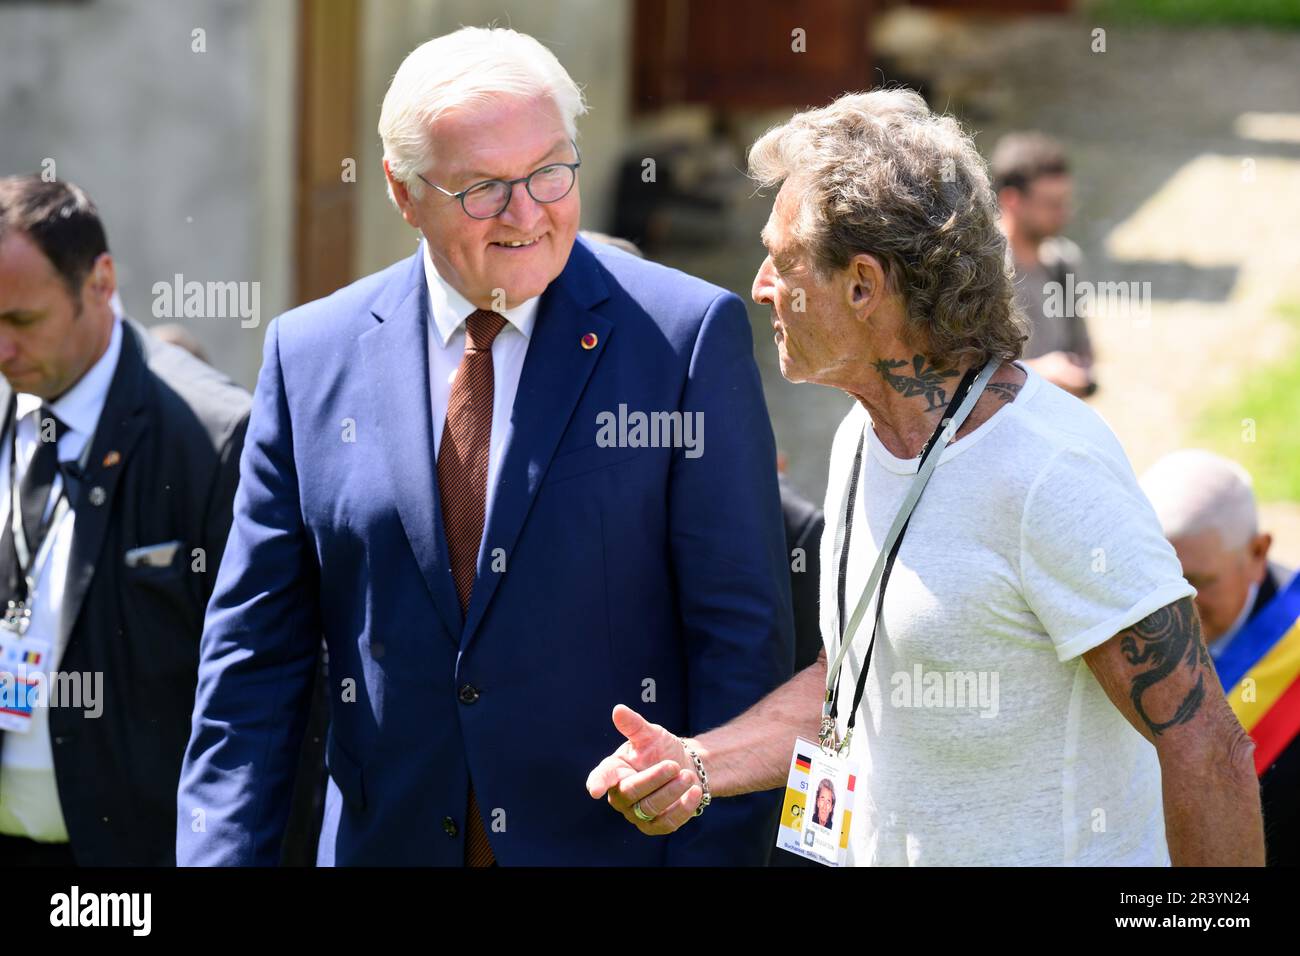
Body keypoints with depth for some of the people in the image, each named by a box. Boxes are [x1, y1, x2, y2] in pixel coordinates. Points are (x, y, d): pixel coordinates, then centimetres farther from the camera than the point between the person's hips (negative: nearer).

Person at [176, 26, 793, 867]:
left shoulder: (688, 335, -6)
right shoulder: (310, 355, 2)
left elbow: (743, 638, -7)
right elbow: (256, 652, 4)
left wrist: (719, 852, -13)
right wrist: (221, 857, -5)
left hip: (618, 841, -2)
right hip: (387, 842, 3)